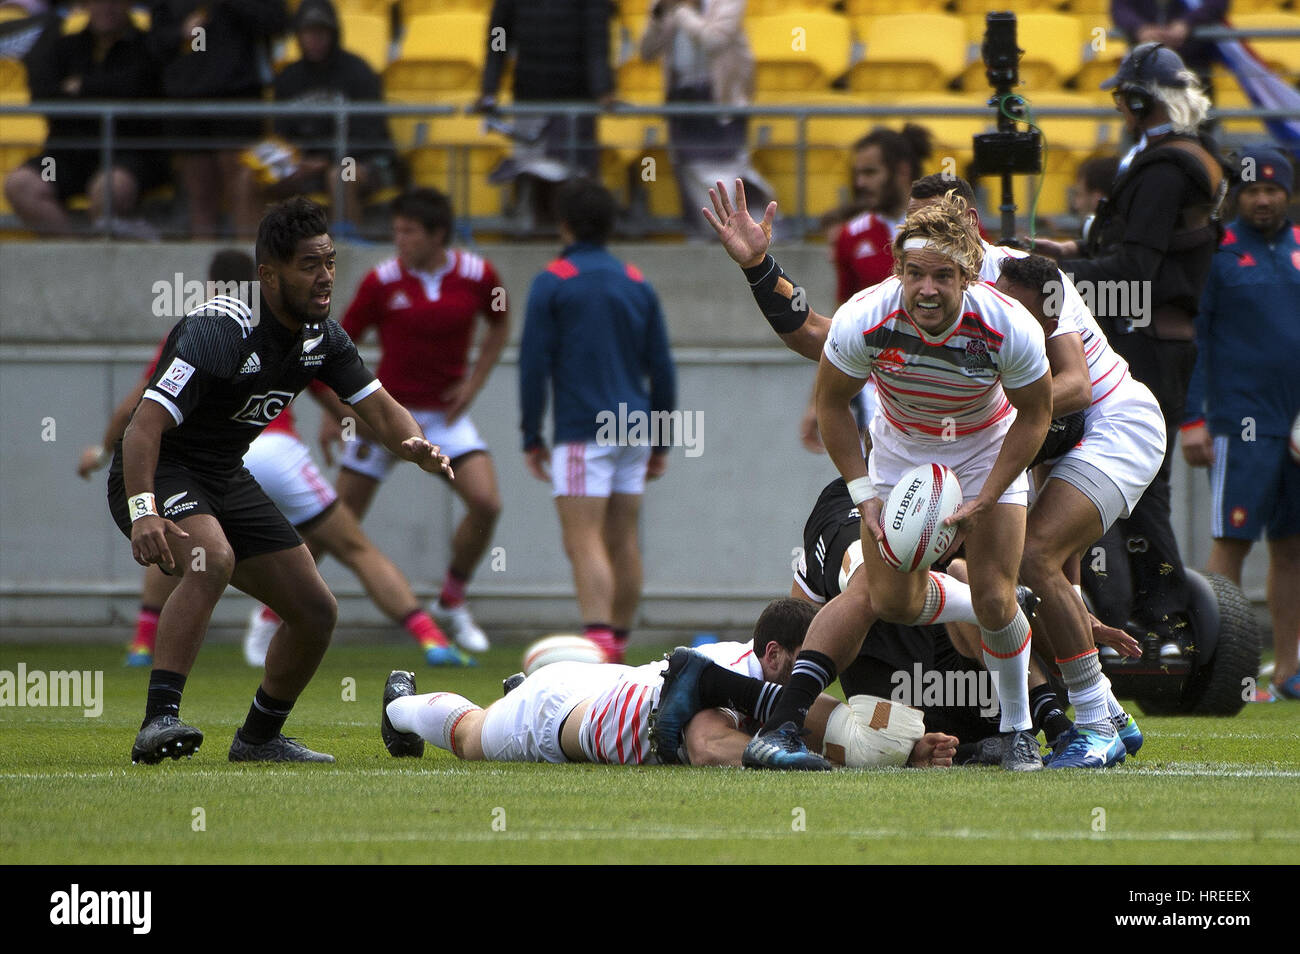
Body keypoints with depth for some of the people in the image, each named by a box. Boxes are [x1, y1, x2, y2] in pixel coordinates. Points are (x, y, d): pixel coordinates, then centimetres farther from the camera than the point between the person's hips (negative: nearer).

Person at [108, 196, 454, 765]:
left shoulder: (321, 338, -1)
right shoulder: (220, 333, -27)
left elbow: (379, 408, 0)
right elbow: (146, 424, -33)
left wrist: (417, 447, -24)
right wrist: (142, 512, -47)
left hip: (227, 481, 8)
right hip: (157, 476, -8)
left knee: (316, 612, 5)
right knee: (211, 557, -38)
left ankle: (259, 737, 26)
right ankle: (158, 721, -41)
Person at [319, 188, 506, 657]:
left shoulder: (477, 275, -6)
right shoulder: (382, 280, -10)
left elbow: (500, 324, 13)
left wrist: (474, 382, 2)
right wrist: (333, 412, -5)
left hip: (445, 412, 2)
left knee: (485, 503, -14)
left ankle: (451, 604, 9)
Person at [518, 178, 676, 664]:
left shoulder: (553, 283, -3)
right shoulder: (636, 282, 12)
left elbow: (533, 365, -5)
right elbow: (662, 367, 14)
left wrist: (531, 438, 1)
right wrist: (661, 442, 20)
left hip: (581, 432, -6)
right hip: (634, 431, 6)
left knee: (584, 542, -11)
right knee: (623, 541, 11)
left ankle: (600, 643, -26)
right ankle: (618, 647, 15)